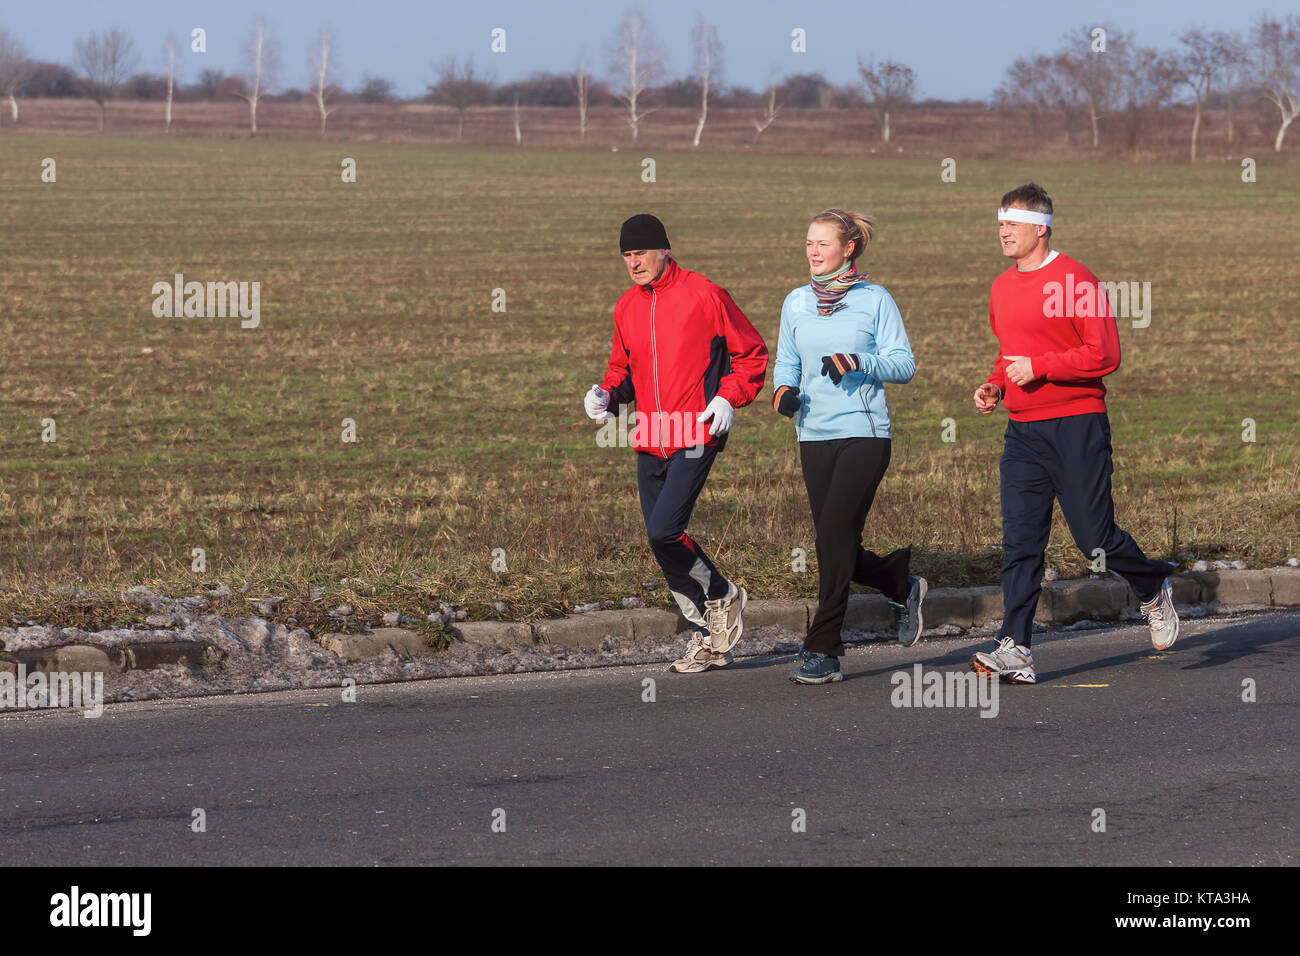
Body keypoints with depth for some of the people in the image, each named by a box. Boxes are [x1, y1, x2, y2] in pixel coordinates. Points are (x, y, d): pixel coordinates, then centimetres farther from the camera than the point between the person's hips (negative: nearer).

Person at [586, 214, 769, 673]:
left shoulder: (703, 295, -5)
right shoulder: (627, 307, 12)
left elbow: (752, 353, 2)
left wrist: (729, 397, -12)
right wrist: (606, 393, 3)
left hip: (695, 438, -7)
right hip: (649, 445, 7)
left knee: (663, 531, -19)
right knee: (663, 543, 6)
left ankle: (723, 597, 7)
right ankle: (708, 638, 19)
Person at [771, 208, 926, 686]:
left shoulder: (874, 300, -1)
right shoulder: (796, 303, 12)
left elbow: (904, 364, -3)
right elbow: (787, 362, 20)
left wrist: (858, 363, -19)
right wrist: (784, 389, -2)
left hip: (864, 434, -5)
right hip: (814, 435, 5)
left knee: (835, 537, -14)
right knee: (835, 544, 5)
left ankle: (823, 651, -10)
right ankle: (902, 585, 35)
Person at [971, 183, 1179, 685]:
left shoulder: (1075, 281, -10)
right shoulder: (1002, 288, 14)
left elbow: (1105, 355, -14)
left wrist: (1039, 367, -19)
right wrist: (995, 385, 9)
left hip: (1076, 427, -6)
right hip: (1022, 431, 6)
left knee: (1096, 538, -1)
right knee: (1019, 543, -4)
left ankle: (1154, 590, 28)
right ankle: (1015, 651, -8)